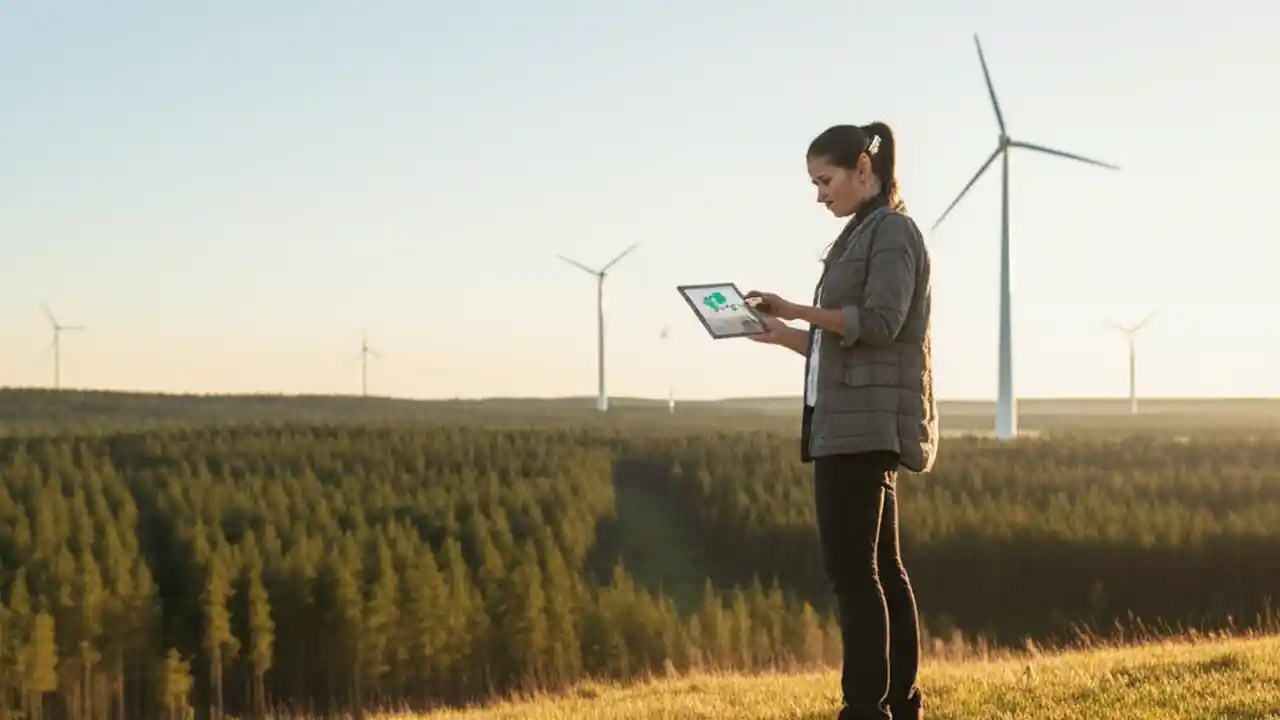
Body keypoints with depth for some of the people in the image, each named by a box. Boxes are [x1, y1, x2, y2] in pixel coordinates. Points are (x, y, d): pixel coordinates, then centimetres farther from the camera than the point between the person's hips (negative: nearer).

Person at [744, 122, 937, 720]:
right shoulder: (864, 236, 23)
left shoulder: (892, 230, -4)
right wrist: (781, 334, 9)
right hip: (853, 424, 10)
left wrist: (796, 309, -17)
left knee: (852, 570, -14)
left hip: (867, 422, -10)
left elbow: (880, 323, -18)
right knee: (880, 570, 9)